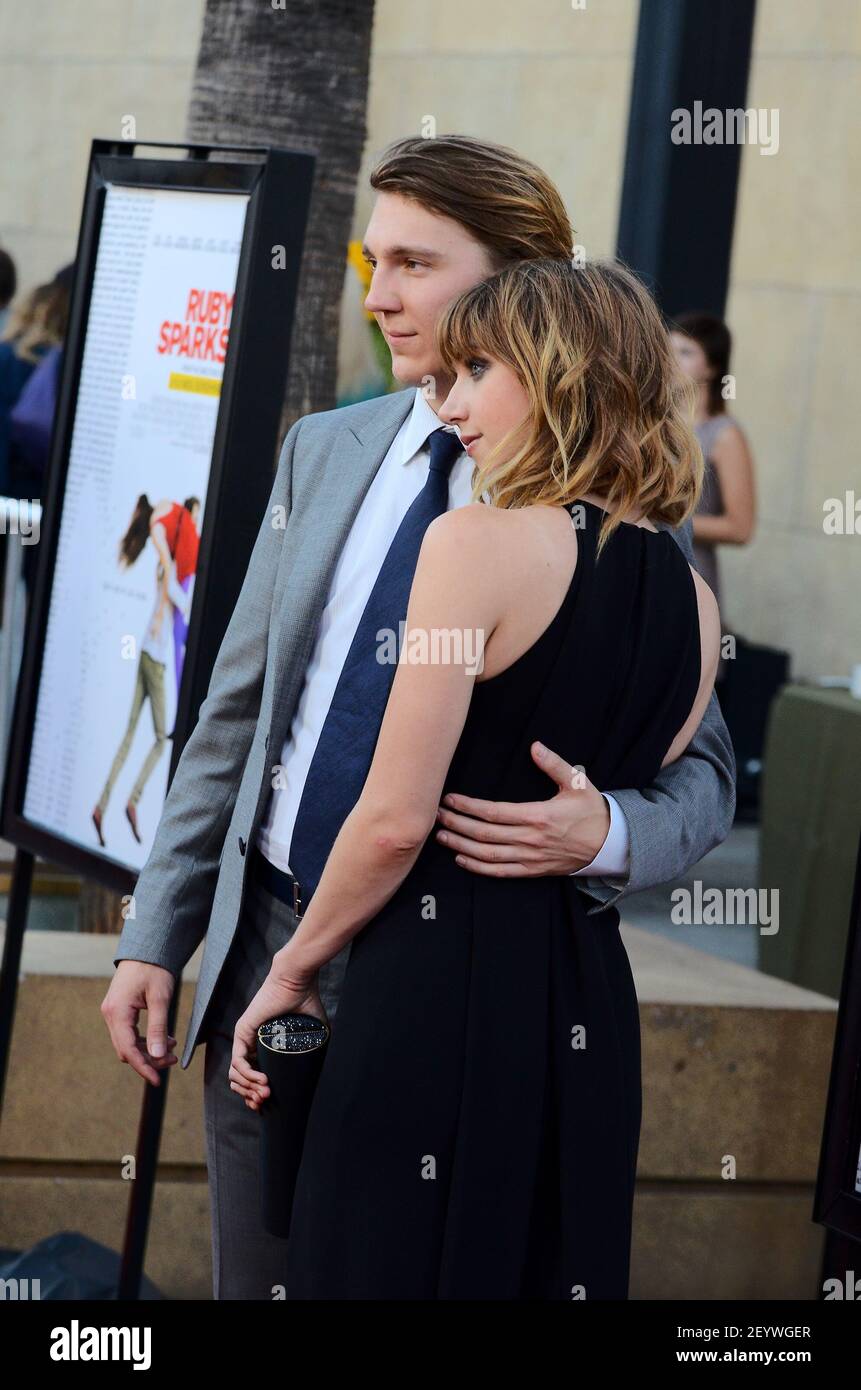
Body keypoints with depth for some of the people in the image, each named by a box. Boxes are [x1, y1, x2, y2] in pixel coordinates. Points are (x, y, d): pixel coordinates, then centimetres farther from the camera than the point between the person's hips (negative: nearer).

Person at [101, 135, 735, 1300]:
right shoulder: (324, 451, 8)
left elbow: (701, 774, -4)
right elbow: (238, 711, 12)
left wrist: (604, 834, -26)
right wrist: (157, 936, 9)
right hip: (267, 940, 5)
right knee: (255, 1278, 12)